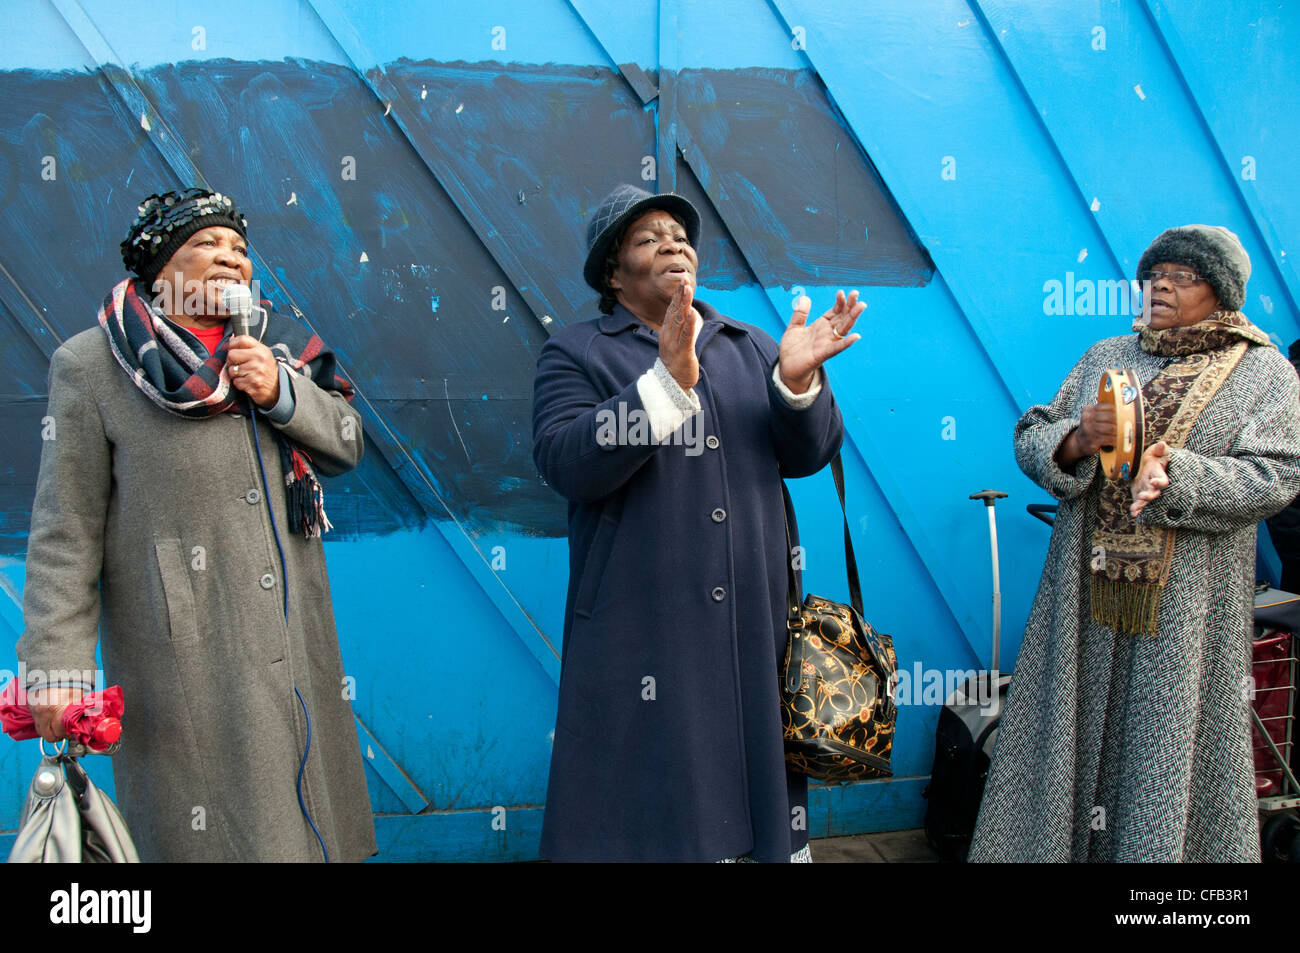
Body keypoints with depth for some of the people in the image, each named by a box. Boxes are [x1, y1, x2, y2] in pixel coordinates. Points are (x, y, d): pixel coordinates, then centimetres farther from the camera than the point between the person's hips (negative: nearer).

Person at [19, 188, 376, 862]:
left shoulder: (275, 350, 11)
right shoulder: (91, 364, -2)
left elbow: (347, 446, 9)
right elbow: (66, 528, -5)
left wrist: (281, 392, -9)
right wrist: (56, 666, -10)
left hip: (295, 641, 5)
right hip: (182, 650, -5)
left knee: (308, 816, 13)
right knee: (211, 828, 0)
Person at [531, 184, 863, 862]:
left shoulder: (751, 348, 16)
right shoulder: (577, 353, 3)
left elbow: (808, 455, 8)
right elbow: (565, 463, -14)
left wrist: (797, 379, -12)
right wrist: (668, 380, -24)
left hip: (754, 627, 4)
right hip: (641, 635, -4)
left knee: (755, 776, 11)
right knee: (643, 809, 2)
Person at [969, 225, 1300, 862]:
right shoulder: (1105, 357, 15)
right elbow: (1030, 440, 9)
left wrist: (1174, 475, -24)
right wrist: (1076, 440, -14)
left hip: (1188, 605, -2)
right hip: (1087, 594, 3)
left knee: (1173, 750, 3)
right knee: (1073, 735, 7)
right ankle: (1060, 841, 21)